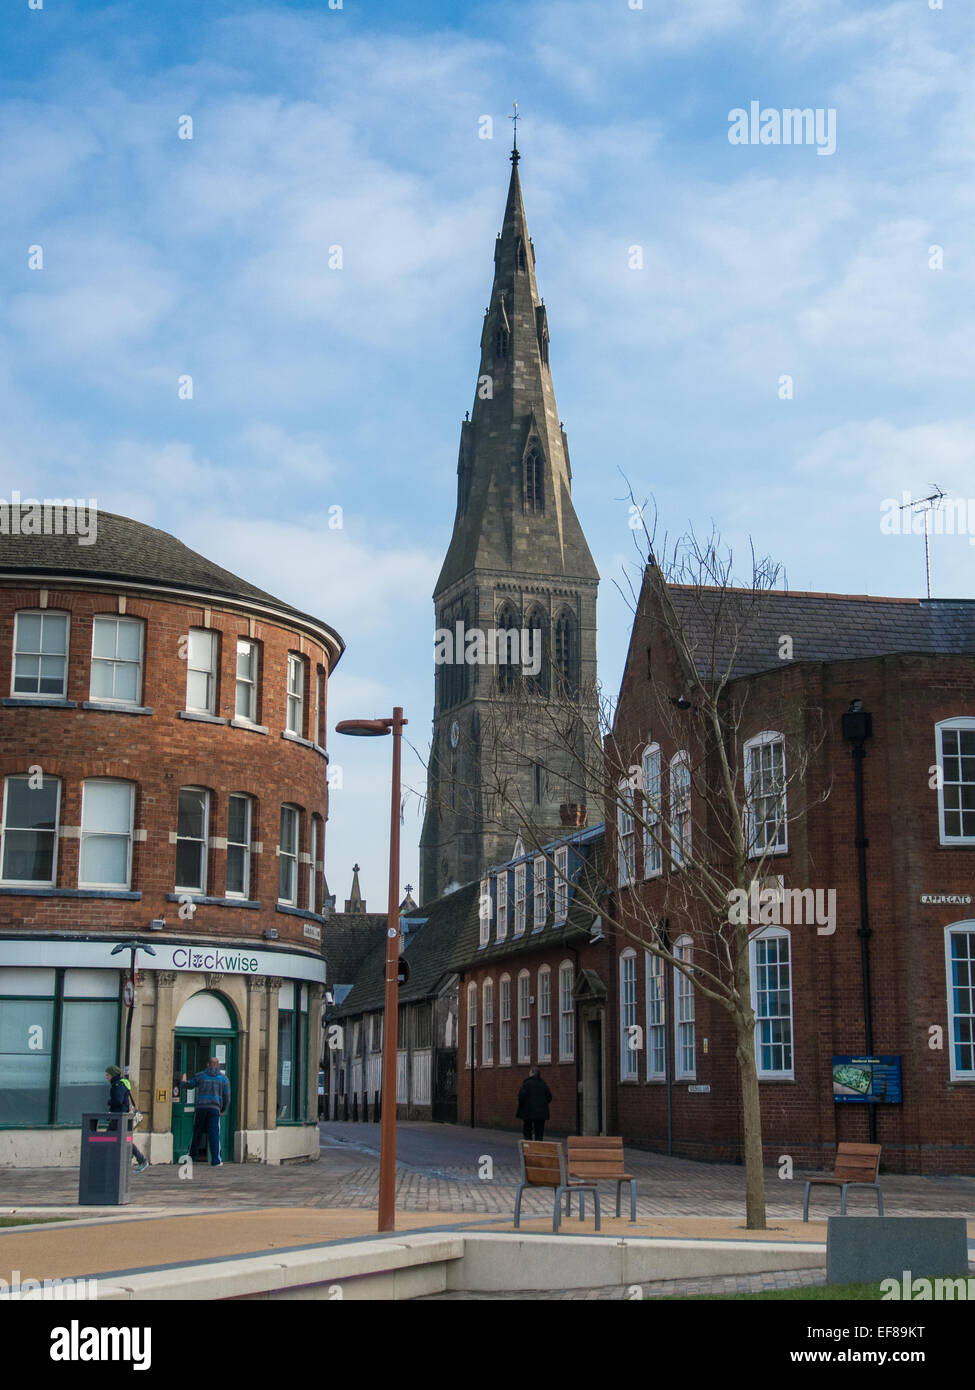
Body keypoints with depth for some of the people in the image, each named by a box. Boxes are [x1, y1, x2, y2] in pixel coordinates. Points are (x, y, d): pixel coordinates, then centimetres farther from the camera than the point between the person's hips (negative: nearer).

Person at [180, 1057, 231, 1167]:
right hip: (214, 1108, -1)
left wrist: (184, 1081, 45)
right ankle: (216, 1161, -7)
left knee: (196, 1133, 15)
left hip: (201, 1107, 1)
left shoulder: (200, 1076, 8)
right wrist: (223, 1110, 24)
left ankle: (191, 1156, 25)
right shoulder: (223, 1078, 8)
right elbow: (227, 1097, 9)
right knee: (214, 1135, -2)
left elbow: (189, 1085, 22)